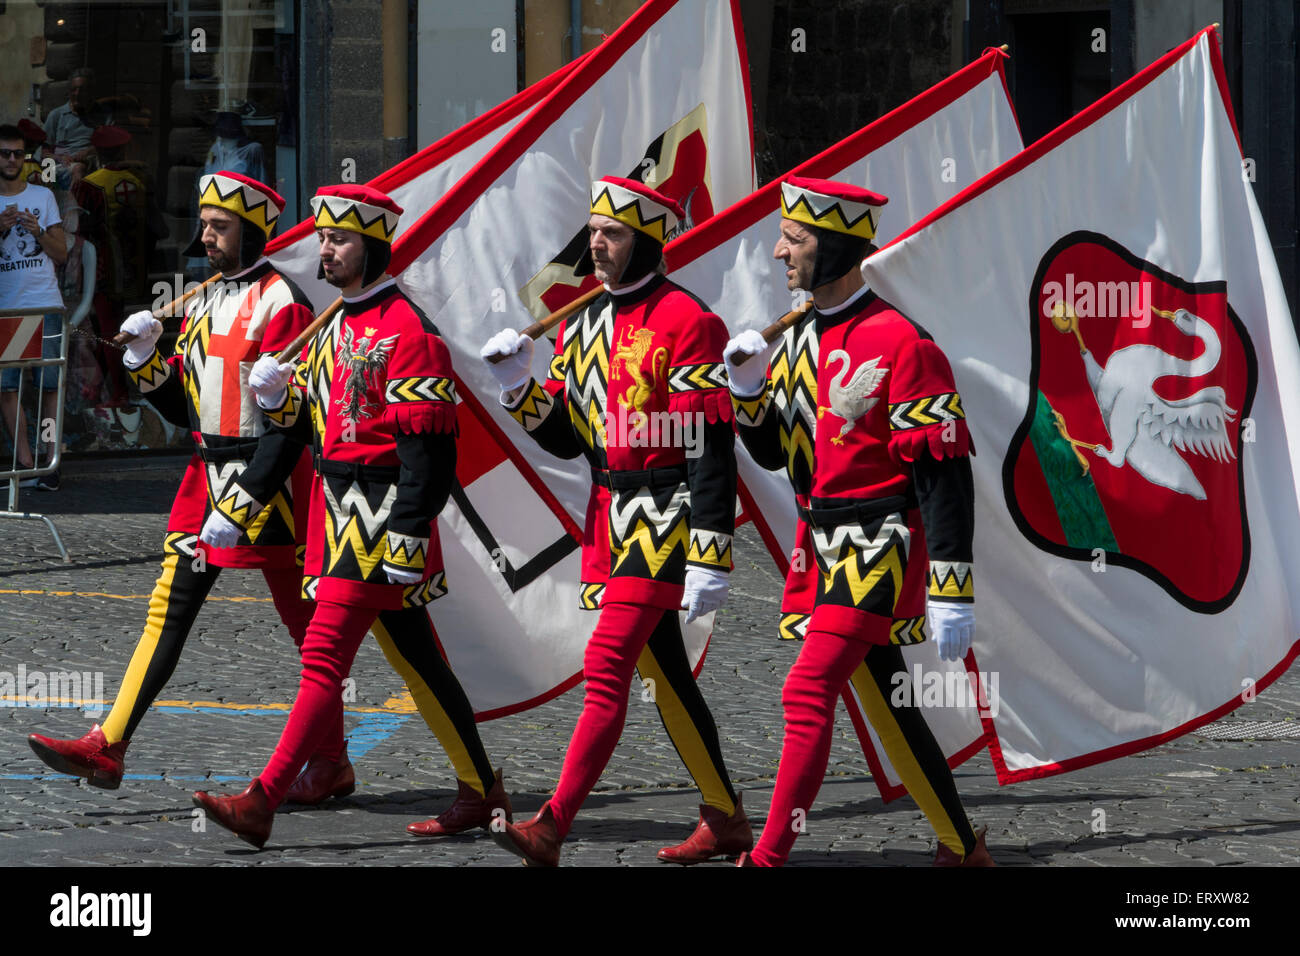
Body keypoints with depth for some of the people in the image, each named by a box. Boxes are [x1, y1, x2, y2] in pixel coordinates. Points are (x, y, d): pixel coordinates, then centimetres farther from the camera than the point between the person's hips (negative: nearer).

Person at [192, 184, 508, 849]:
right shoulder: (333, 327, 17)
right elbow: (308, 429, 23)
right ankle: (481, 792, 20)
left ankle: (262, 803, -16)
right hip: (336, 511, 10)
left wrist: (407, 538, -22)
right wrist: (277, 396, 1)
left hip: (379, 519, -10)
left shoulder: (405, 328, -13)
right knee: (416, 662, 13)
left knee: (323, 656, -12)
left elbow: (428, 446, -18)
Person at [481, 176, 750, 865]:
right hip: (609, 517, 9)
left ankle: (551, 829, -19)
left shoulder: (685, 322, -13)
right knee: (665, 675, 13)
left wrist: (710, 558, -21)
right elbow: (566, 437, 18)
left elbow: (711, 451, -16)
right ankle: (725, 822, 22)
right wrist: (518, 387, -1)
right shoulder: (582, 326, 13)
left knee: (606, 669, -14)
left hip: (663, 520, -9)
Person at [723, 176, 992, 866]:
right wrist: (747, 390, -2)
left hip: (881, 549, -9)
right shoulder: (799, 339, 10)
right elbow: (772, 452, 19)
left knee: (807, 694, -17)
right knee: (886, 706, 14)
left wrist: (950, 594, -22)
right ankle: (962, 850, 26)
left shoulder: (899, 342, -16)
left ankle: (766, 858, -17)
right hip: (824, 548, 9)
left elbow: (945, 473, -18)